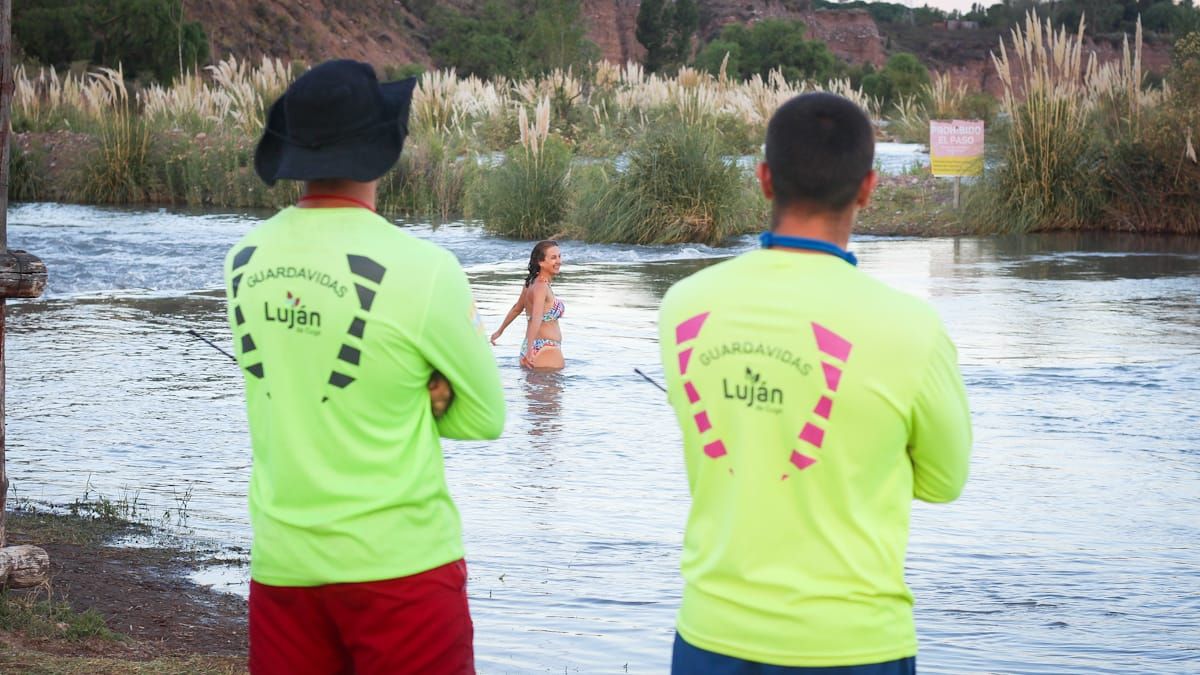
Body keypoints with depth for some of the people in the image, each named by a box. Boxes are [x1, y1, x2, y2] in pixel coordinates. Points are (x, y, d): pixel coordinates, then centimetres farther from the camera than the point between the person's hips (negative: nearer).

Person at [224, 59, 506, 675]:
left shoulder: (244, 261, 1)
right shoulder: (421, 268, -13)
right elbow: (485, 417, -1)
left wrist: (407, 388, 0)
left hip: (282, 562, 5)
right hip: (399, 564, -4)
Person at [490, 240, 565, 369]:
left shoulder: (531, 283, 11)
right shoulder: (541, 286, -17)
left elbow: (516, 309, 26)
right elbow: (536, 319, -30)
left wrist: (500, 331, 39)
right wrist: (530, 350, -41)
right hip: (546, 350, -10)